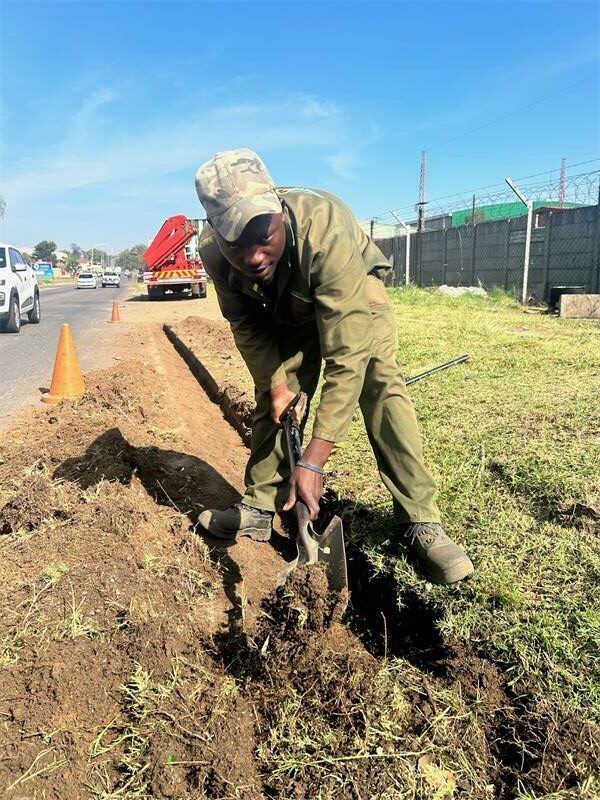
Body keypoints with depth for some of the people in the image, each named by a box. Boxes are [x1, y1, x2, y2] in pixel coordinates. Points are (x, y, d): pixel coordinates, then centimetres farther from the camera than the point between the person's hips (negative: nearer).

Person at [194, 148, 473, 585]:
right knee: (273, 397, -5)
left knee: (380, 384, -22)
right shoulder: (213, 250, -30)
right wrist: (275, 382, -18)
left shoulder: (326, 231, -45)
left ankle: (420, 523, -18)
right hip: (285, 309, 4)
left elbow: (346, 358, -47)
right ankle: (258, 508, 11)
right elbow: (245, 324, -10)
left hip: (353, 292, -4)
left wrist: (314, 459, -49)